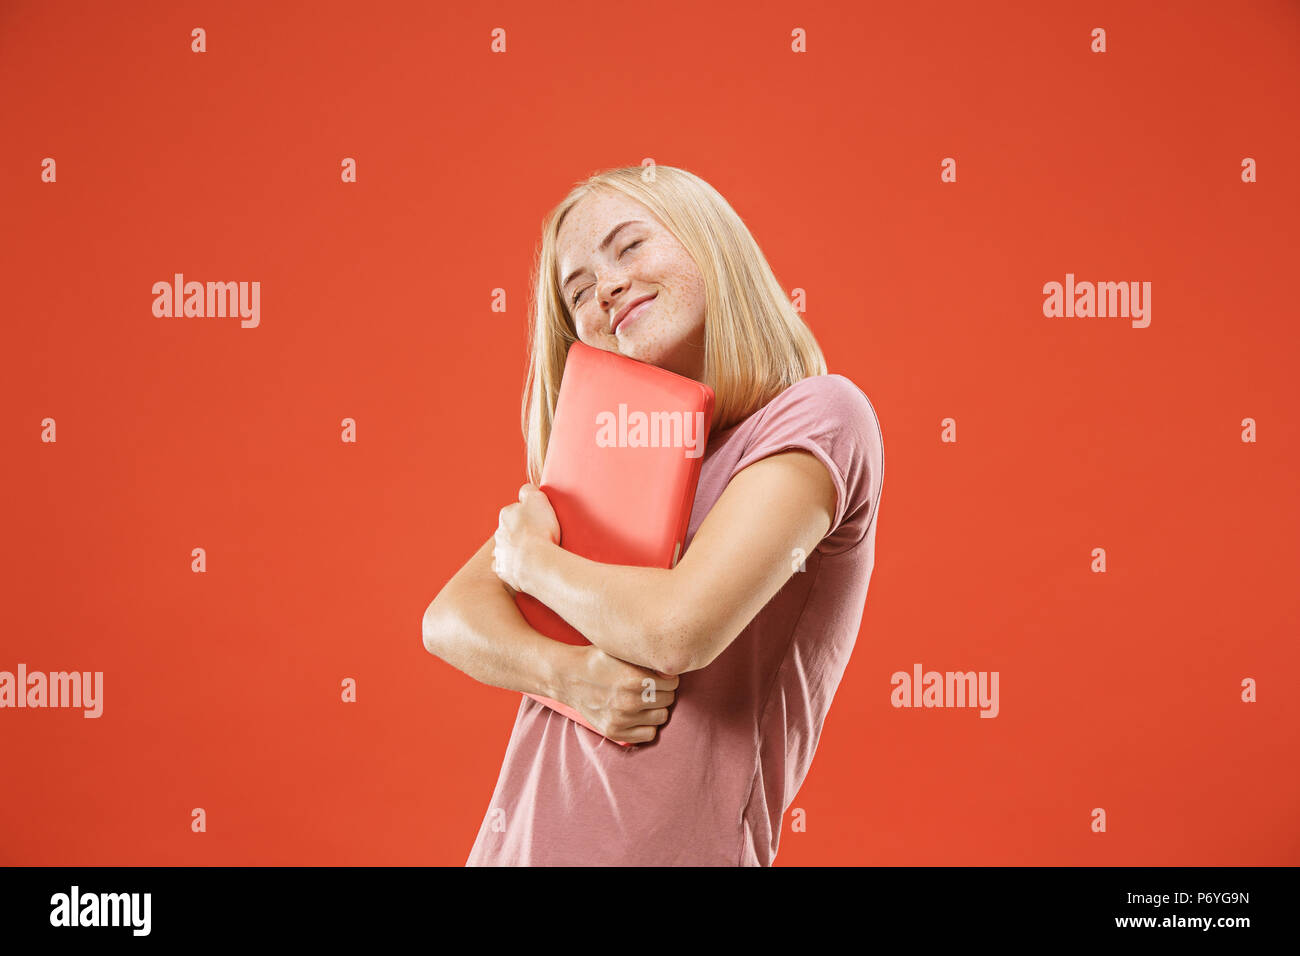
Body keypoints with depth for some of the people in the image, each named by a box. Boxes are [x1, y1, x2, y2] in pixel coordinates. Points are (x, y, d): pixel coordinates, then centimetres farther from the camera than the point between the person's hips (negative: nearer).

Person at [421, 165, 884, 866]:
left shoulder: (818, 413, -12)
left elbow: (678, 626, -23)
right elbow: (449, 617, 1)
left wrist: (532, 557, -8)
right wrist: (564, 673, -18)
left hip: (671, 847, -5)